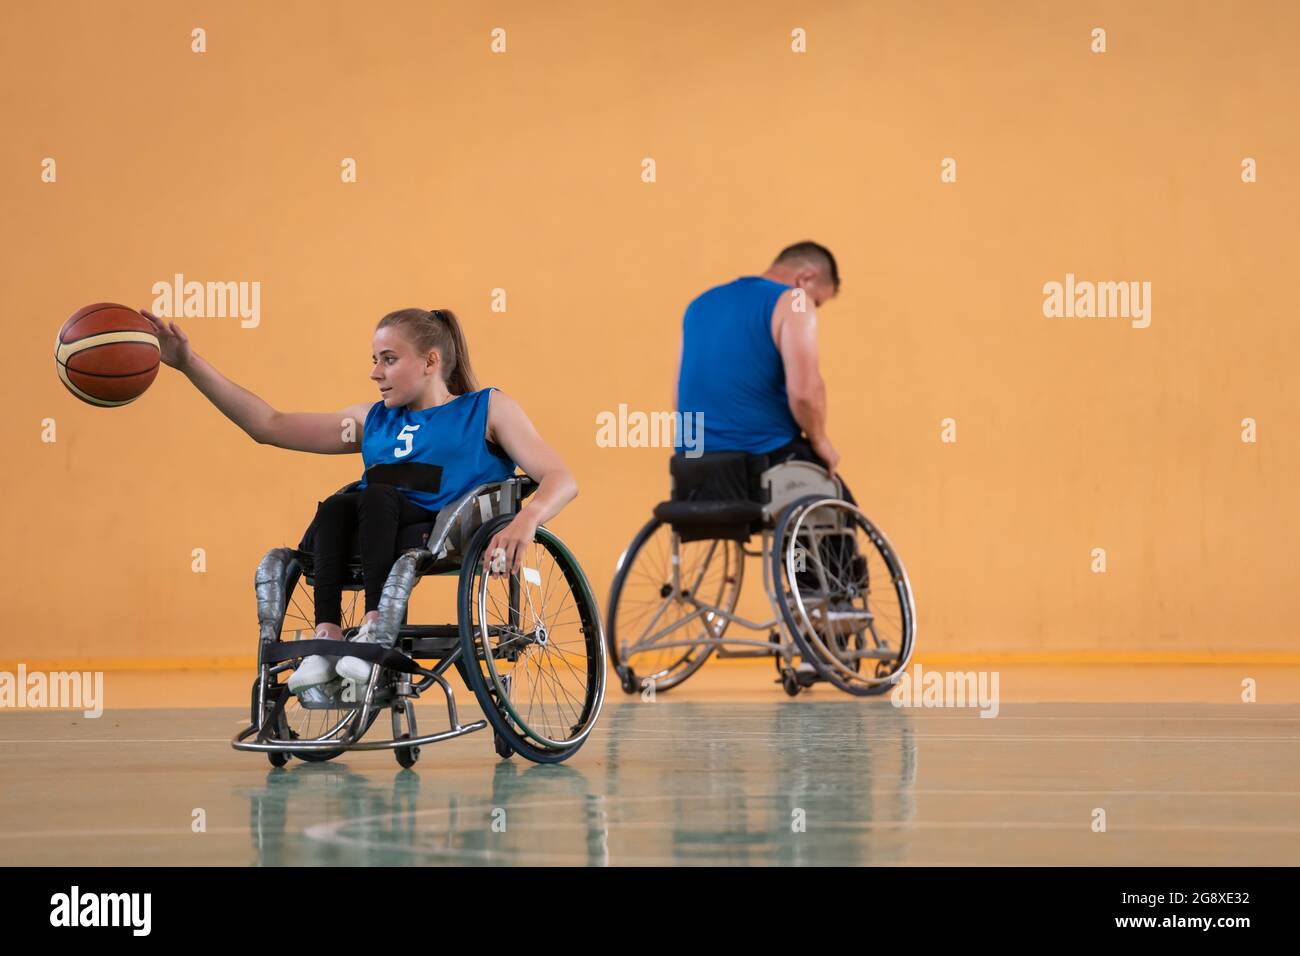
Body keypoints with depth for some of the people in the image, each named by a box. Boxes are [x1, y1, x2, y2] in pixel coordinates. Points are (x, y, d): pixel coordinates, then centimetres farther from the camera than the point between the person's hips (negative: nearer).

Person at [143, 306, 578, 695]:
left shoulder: (488, 408, 12)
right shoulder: (372, 420, 25)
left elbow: (561, 480, 0)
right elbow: (269, 425, 22)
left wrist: (525, 521, -23)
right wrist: (190, 364, 15)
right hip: (382, 542, 4)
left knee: (378, 496, -28)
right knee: (334, 507, -24)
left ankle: (375, 629, -38)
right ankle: (327, 640, -35)